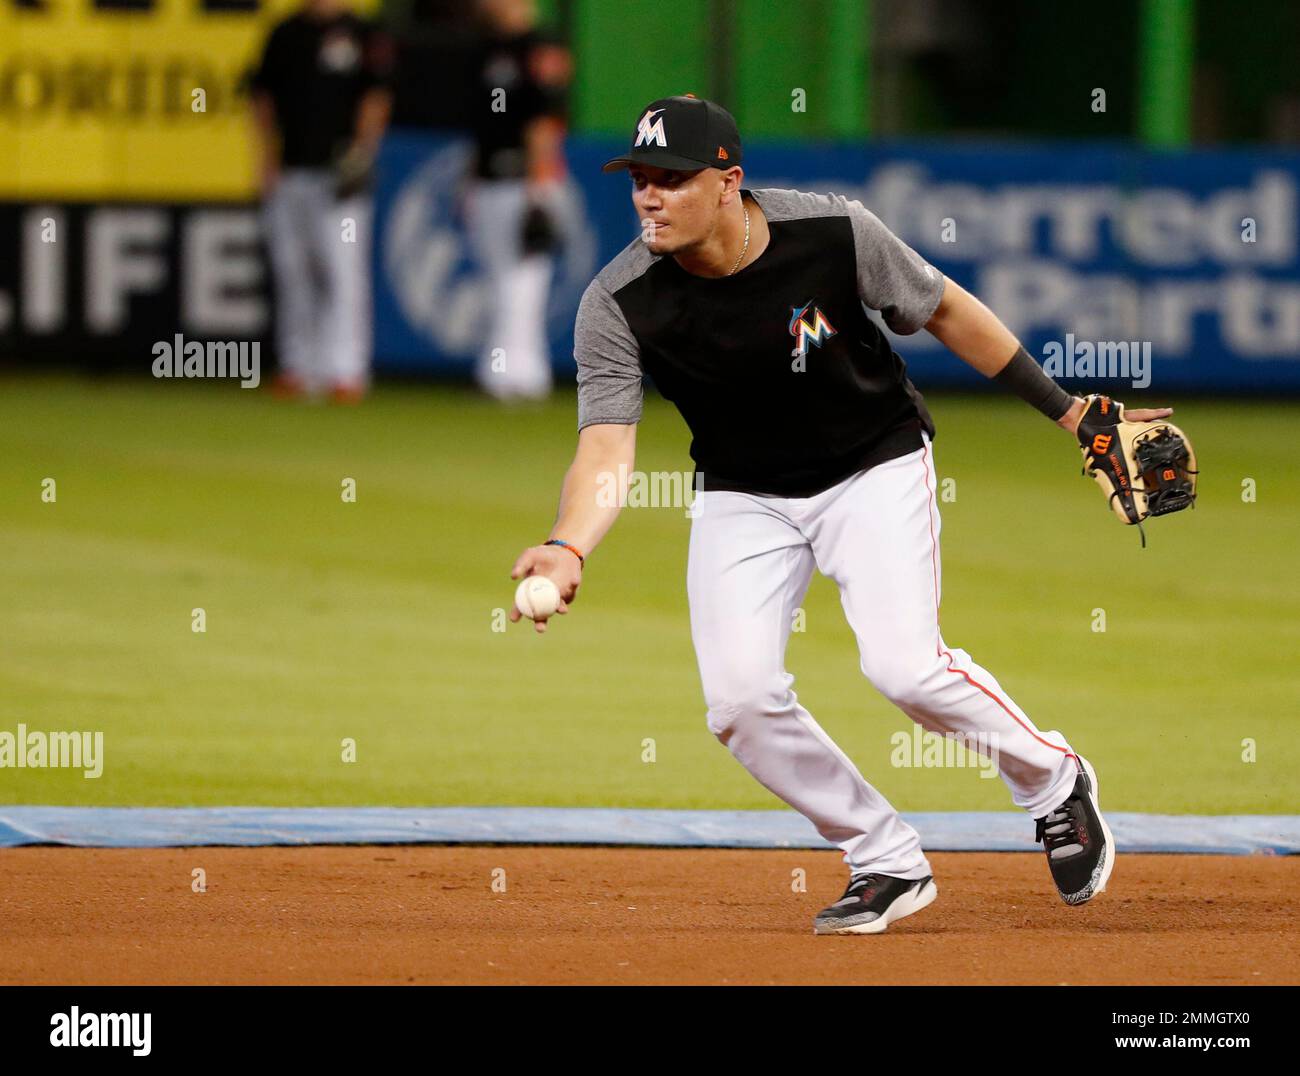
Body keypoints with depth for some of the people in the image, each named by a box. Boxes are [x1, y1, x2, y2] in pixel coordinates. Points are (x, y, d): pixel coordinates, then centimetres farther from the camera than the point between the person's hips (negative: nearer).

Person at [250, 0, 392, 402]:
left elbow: (375, 98, -2)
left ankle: (346, 370, -9)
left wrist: (360, 154, -14)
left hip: (338, 173, -4)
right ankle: (298, 367, 11)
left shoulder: (361, 35, 2)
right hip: (288, 173, 4)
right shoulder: (285, 34, 13)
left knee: (343, 270, -8)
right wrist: (267, 163, 5)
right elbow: (263, 97, 15)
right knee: (290, 268, 5)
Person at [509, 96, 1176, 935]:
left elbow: (943, 309, -7)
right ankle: (888, 866, 7)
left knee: (904, 666, -20)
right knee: (740, 696, -13)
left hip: (874, 466, -3)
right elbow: (607, 446, -28)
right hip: (743, 498, 3)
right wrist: (567, 549, -48)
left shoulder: (833, 233, -23)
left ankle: (1056, 784, 9)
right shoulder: (619, 306, -21)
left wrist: (1066, 409, -3)